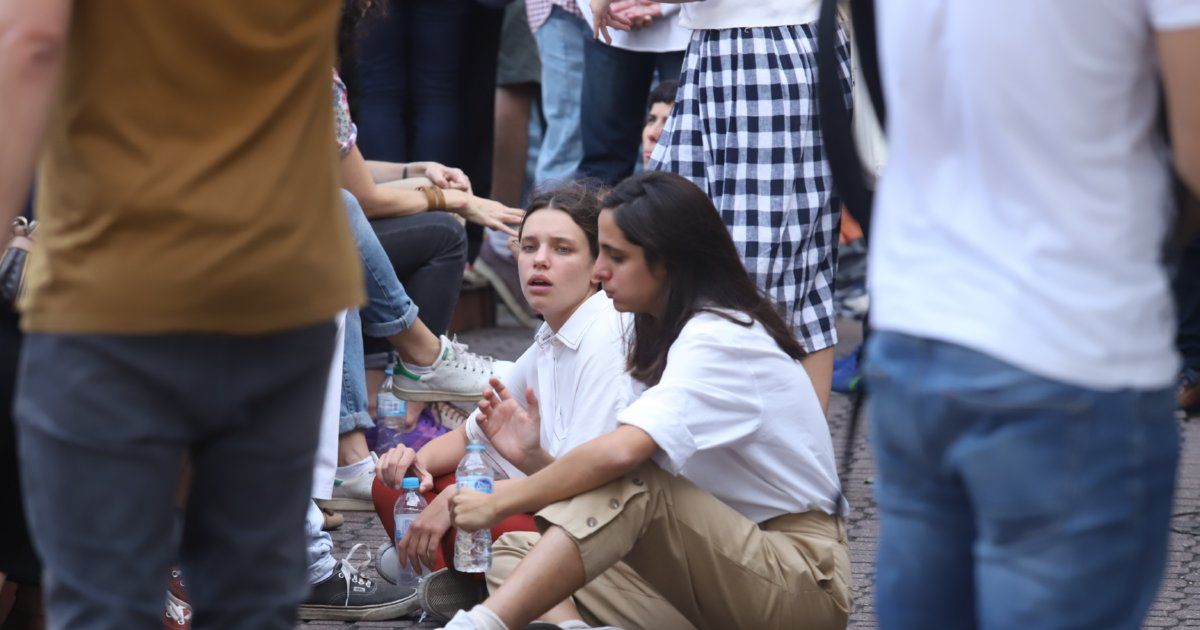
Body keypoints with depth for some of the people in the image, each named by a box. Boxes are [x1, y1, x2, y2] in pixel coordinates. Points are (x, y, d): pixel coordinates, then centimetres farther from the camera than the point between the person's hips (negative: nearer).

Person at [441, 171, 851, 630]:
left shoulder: (720, 339, -18)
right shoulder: (664, 333, 12)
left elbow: (620, 453, -32)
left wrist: (500, 503, -23)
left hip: (802, 583, -9)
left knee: (631, 483, -31)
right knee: (511, 553, -1)